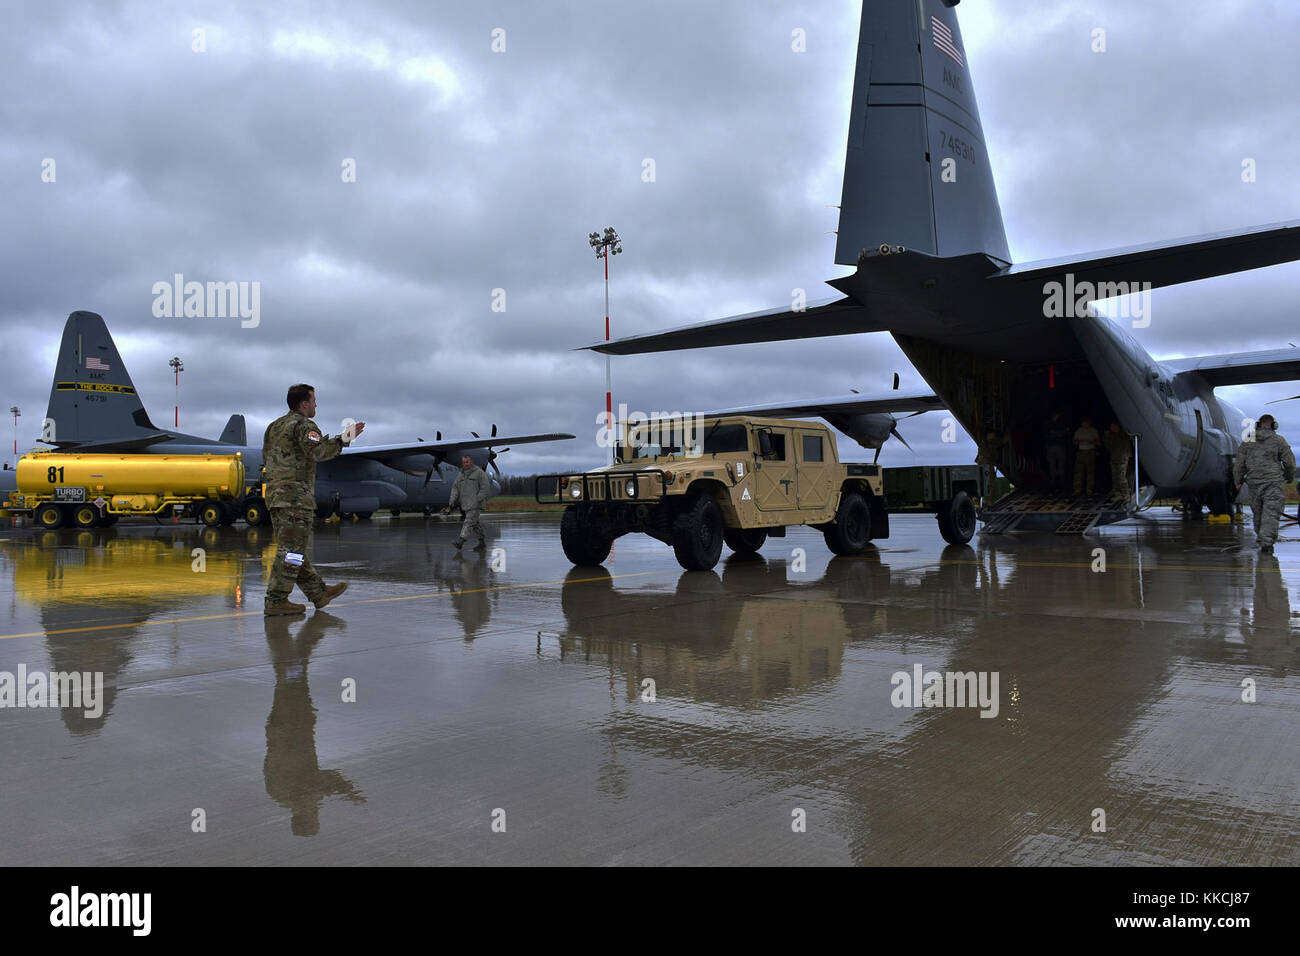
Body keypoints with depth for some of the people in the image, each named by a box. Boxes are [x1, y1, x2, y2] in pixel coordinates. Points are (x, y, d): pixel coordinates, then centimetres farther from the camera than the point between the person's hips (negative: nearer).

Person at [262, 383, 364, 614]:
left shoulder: (274, 426, 19)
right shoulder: (304, 425, -9)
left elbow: (266, 459, 21)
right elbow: (318, 452, -25)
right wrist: (343, 439, -21)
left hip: (275, 494, 10)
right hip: (295, 495, -10)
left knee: (294, 549, 11)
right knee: (291, 550, -6)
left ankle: (318, 593, 20)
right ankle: (276, 601, -5)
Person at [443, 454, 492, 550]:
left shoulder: (479, 472, -4)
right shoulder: (460, 475, 15)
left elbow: (485, 487, -8)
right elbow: (455, 488, 10)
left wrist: (478, 500, -14)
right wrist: (452, 501, -1)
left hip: (475, 503, -6)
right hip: (465, 503, 7)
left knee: (469, 521, -14)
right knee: (475, 522, 11)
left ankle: (461, 540, -24)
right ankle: (482, 542, 18)